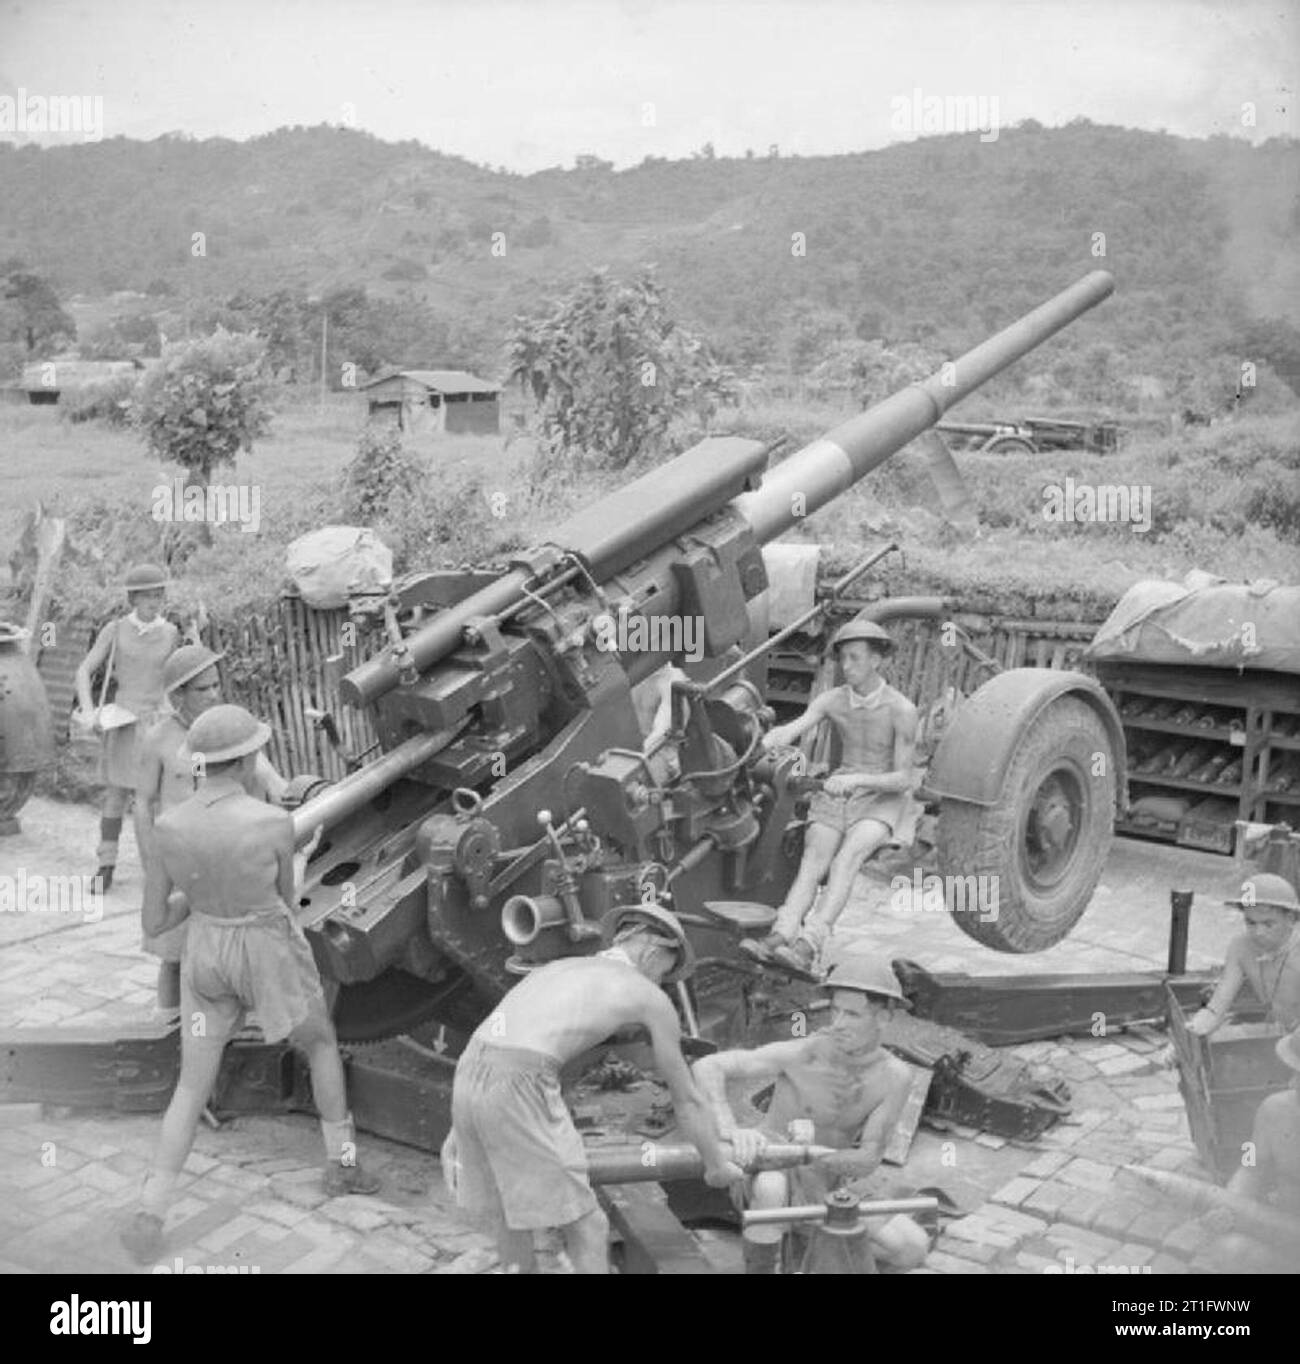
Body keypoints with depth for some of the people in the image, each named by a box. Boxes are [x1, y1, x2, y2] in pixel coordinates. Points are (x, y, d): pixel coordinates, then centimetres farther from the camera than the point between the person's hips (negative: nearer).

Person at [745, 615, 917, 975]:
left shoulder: (902, 710, -12)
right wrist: (766, 741, -38)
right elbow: (790, 731, -13)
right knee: (812, 863, -23)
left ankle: (808, 947, -46)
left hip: (882, 800, -4)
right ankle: (781, 938, -44)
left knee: (845, 859, -32)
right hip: (837, 795, 4)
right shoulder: (831, 700, 0)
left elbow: (903, 779, -13)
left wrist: (856, 780, -28)